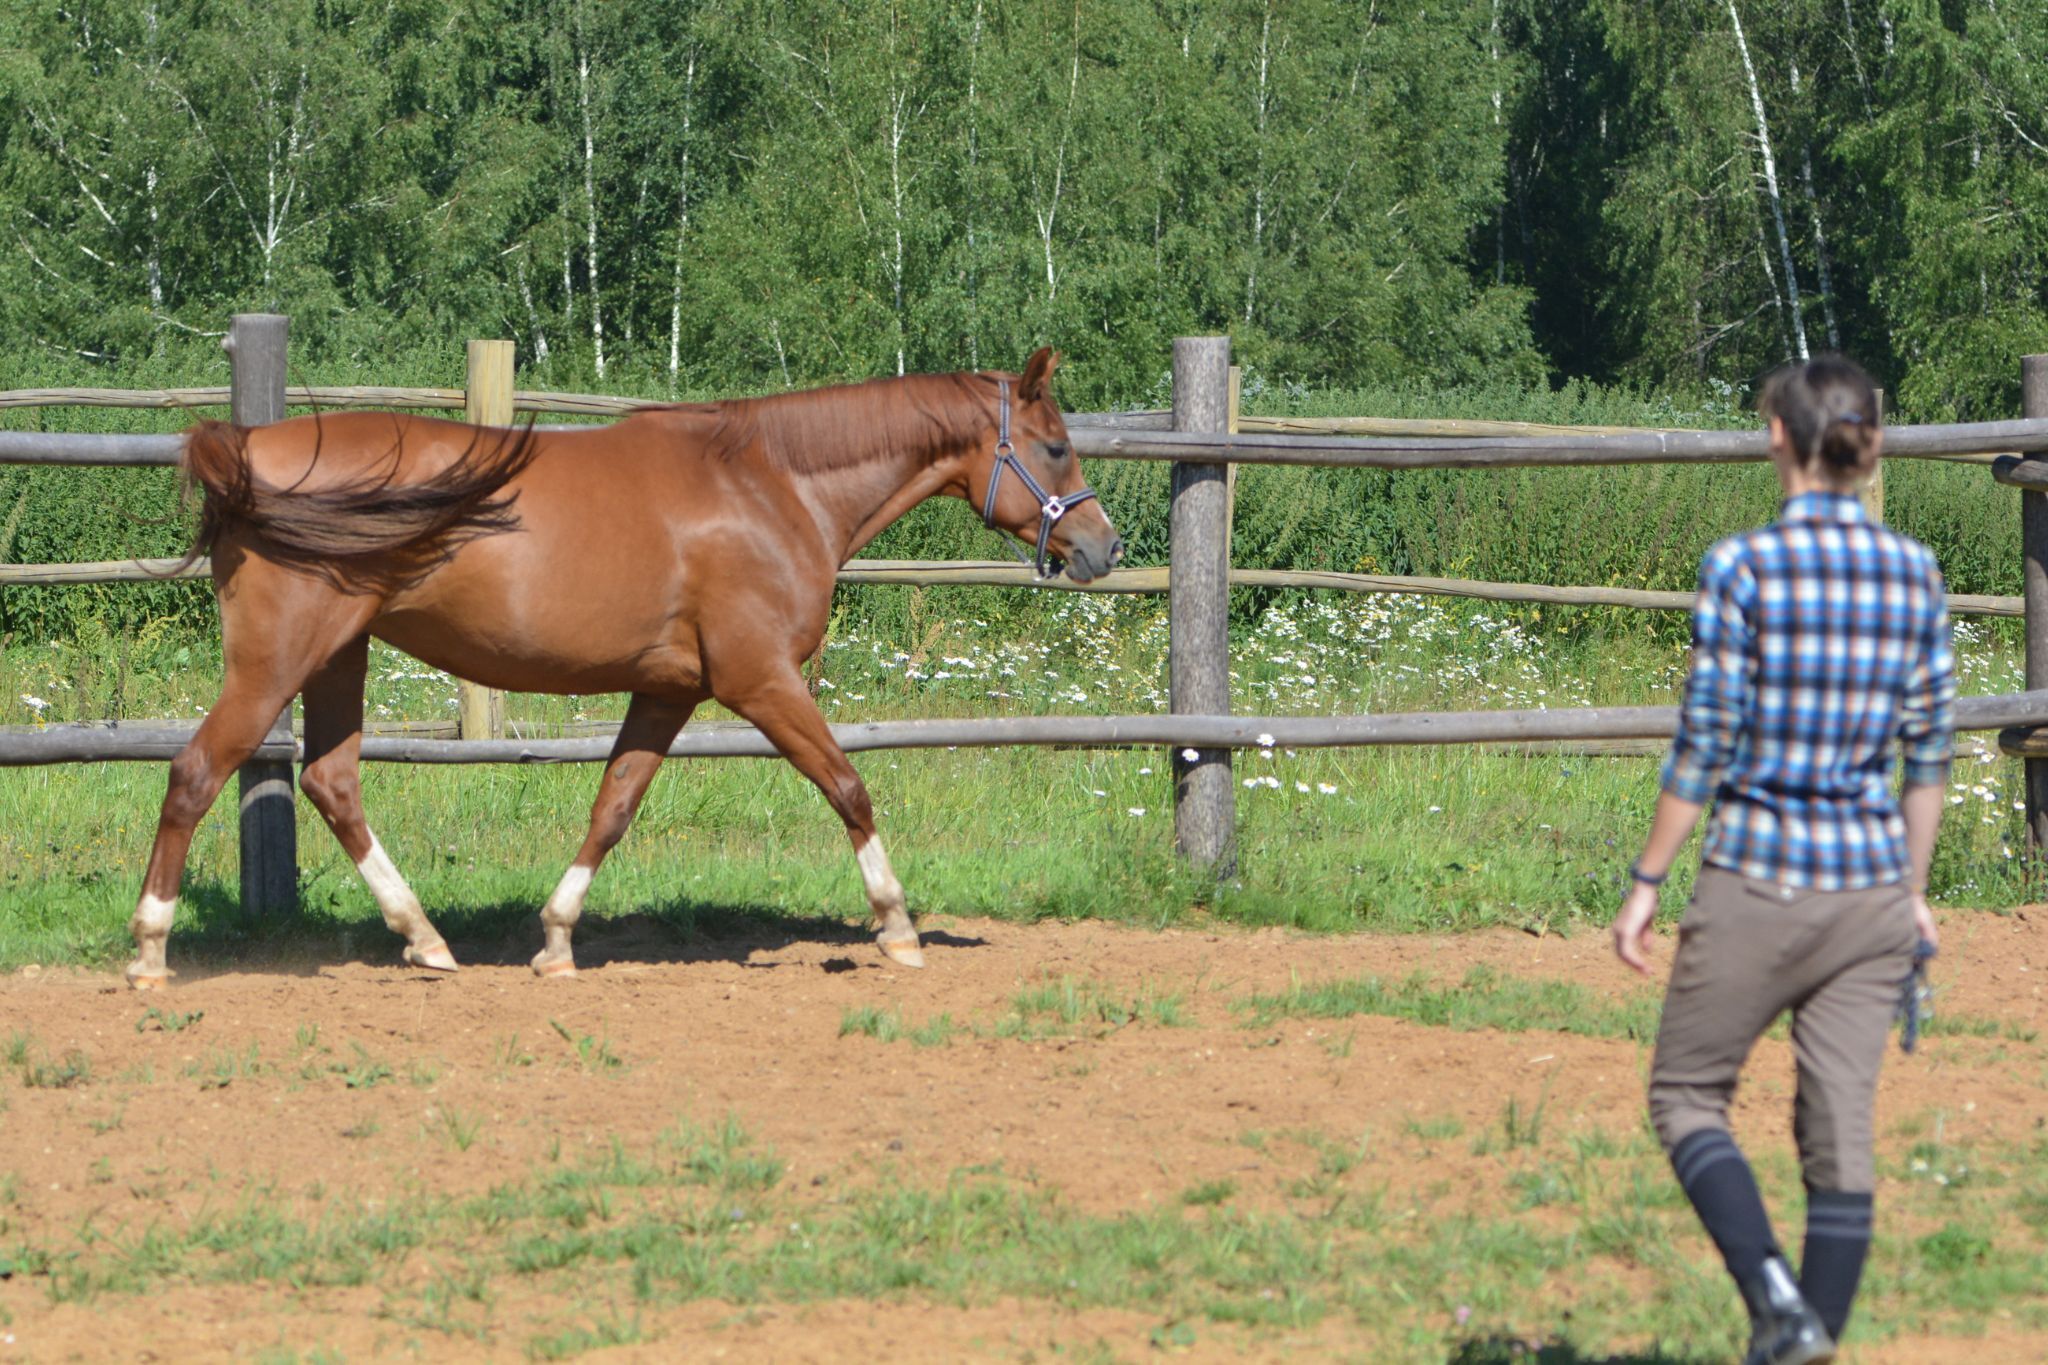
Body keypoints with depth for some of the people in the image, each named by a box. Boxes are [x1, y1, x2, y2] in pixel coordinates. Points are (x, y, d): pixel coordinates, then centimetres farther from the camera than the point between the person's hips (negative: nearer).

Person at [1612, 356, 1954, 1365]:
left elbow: (1706, 743, -11)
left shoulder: (1744, 566, -11)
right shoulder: (1916, 574, 3)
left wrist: (1645, 883, -3)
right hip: (1870, 885, 4)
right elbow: (1929, 751, 8)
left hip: (1759, 877, -4)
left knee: (1687, 1094, 10)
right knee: (1842, 1130, 8)